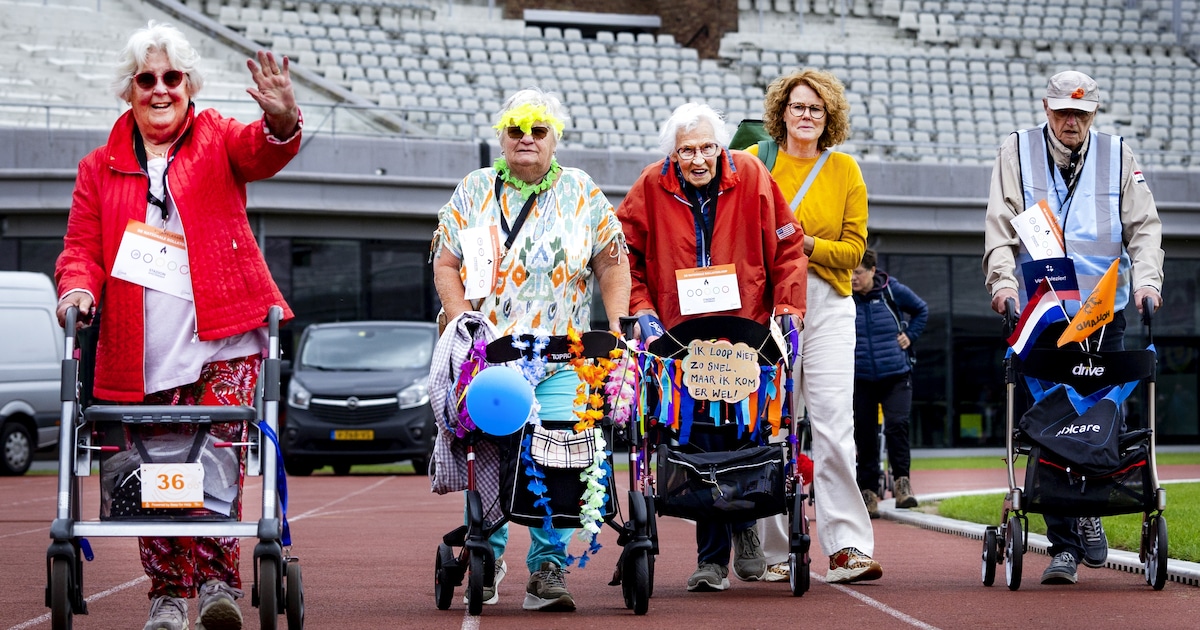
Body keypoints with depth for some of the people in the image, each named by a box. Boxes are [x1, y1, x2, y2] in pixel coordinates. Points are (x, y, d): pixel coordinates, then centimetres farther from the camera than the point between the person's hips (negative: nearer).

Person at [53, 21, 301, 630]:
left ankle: (218, 581, -5)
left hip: (225, 339, -2)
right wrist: (78, 286, -11)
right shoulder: (100, 168, 16)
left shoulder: (218, 140, 9)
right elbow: (82, 247, 13)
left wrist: (280, 121, -37)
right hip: (142, 350, 2)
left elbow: (261, 152, -12)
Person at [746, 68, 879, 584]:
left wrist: (806, 244, -11)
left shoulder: (844, 170, 9)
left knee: (834, 424, -10)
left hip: (829, 304, 0)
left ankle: (847, 546, -13)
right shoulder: (754, 163, 8)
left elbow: (853, 249, 5)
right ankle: (776, 551, 4)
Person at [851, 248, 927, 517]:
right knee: (865, 435, 2)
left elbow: (922, 310, 18)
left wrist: (910, 335, 7)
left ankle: (901, 481, -8)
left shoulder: (894, 292, -1)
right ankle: (868, 491, 11)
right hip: (860, 380, 1)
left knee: (896, 424, -18)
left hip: (896, 376, -1)